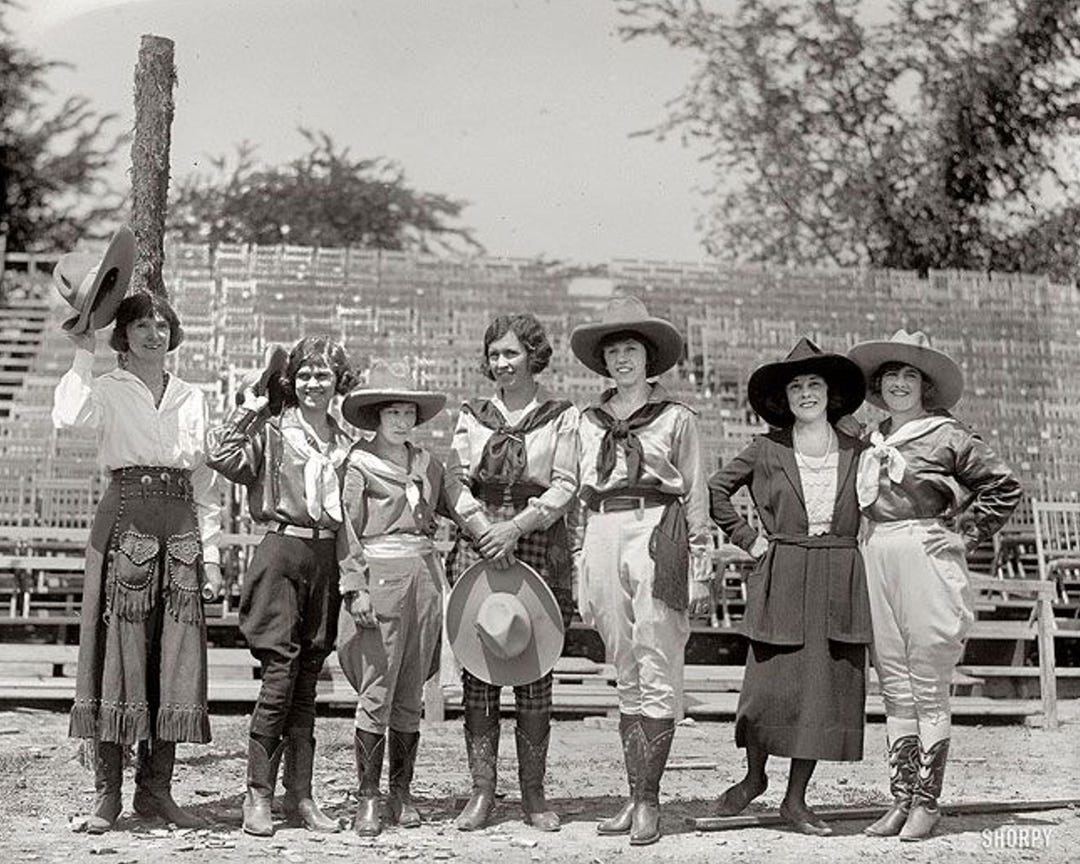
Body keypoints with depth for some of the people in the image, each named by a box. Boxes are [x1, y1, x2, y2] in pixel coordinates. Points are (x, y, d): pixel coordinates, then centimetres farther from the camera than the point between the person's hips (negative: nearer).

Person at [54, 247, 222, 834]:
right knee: (119, 650, -4)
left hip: (180, 529, 4)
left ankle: (155, 788, 9)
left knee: (175, 656, 2)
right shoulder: (108, 390, 4)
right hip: (124, 518, -4)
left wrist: (211, 555, 11)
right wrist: (83, 352, -14)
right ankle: (107, 791, 1)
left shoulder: (191, 399, 16)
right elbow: (67, 418, -20)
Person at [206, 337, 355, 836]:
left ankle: (300, 797, 13)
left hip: (327, 557, 5)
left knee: (307, 684, 8)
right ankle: (258, 795, 0)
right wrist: (249, 409, -14)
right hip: (282, 552, -4)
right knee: (279, 677, -8)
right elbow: (222, 457, -17)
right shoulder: (272, 431, 0)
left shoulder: (346, 442, 14)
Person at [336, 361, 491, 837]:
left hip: (424, 574, 5)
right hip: (380, 575, -5)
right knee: (376, 691, -5)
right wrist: (356, 587, -11)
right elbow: (348, 532, -4)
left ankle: (401, 793, 16)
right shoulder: (359, 464, -1)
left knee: (411, 695, 9)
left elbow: (459, 501, 10)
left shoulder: (427, 463, 15)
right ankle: (368, 798, 1)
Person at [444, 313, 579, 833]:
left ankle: (533, 793, 7)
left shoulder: (562, 416, 7)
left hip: (537, 545, -2)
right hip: (478, 541, 2)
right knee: (477, 670, -2)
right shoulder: (473, 415, 15)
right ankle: (482, 790, 5)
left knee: (533, 671, -2)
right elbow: (454, 482, 9)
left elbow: (565, 486, -1)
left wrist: (518, 526, -14)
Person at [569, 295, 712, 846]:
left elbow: (696, 497, 5)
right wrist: (581, 574, 14)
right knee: (626, 677, 8)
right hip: (604, 538, 4)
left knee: (656, 675, -5)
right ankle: (635, 796, 12)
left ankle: (648, 800, -3)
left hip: (657, 536, -4)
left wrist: (700, 568, 0)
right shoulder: (589, 422, 16)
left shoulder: (675, 417, 5)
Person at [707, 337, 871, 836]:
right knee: (769, 687, -6)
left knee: (828, 691, 2)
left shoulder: (857, 451, 7)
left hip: (841, 583, 2)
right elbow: (714, 490, 10)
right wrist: (747, 538, 4)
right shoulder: (767, 450, 2)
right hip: (781, 582, -2)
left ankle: (796, 800, 14)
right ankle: (754, 776, 21)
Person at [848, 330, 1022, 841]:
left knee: (928, 687, -1)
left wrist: (965, 533, -4)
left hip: (927, 558, -6)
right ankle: (900, 799, 14)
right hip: (877, 559, 6)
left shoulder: (948, 435, -2)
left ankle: (926, 802, 5)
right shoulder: (871, 442, 14)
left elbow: (1004, 487, -2)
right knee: (894, 687, 8)